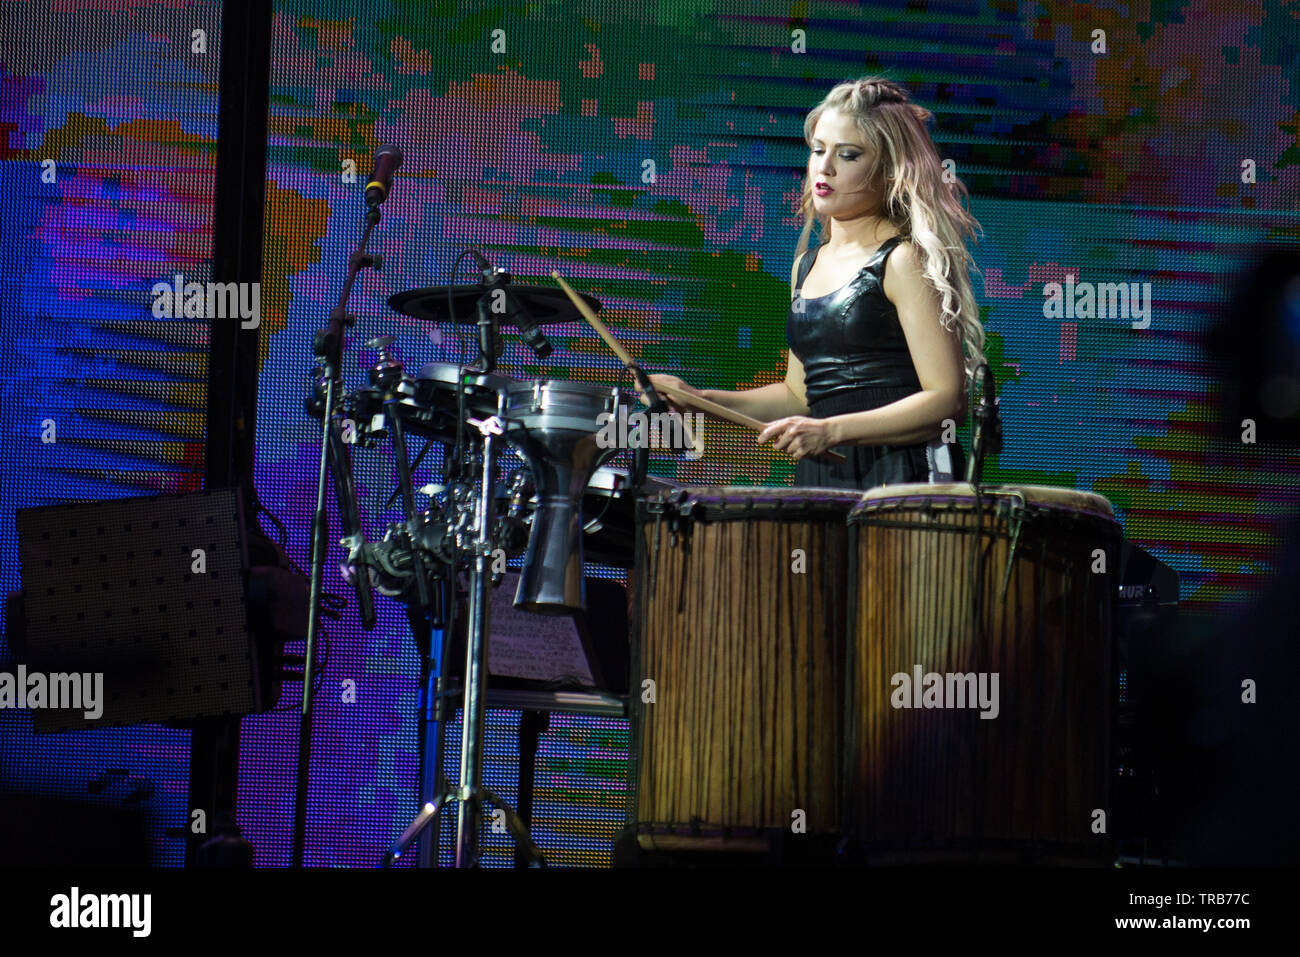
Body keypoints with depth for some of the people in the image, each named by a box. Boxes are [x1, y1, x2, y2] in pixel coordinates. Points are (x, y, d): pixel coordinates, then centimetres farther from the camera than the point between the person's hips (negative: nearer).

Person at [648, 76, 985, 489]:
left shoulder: (904, 262, -5)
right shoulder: (807, 265, 17)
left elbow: (947, 399, -12)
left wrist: (832, 430, -20)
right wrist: (703, 400, 11)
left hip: (902, 479, -6)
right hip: (820, 479, 6)